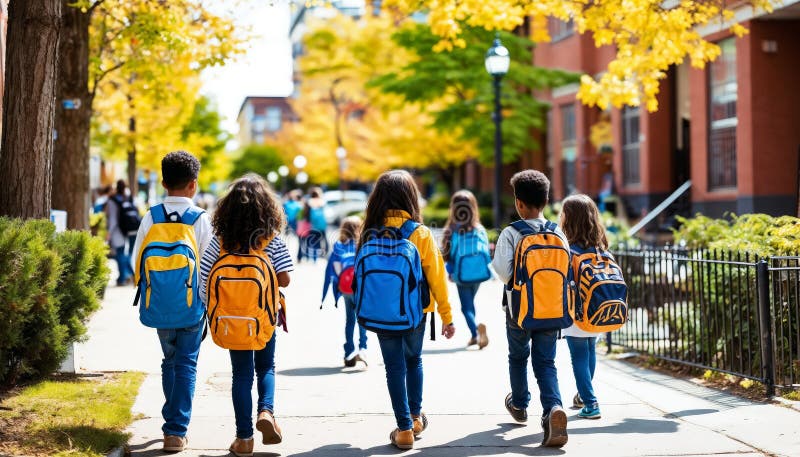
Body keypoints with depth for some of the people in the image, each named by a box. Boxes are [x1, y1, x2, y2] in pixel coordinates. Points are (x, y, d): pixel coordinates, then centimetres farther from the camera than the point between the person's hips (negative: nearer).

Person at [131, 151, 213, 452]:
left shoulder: (151, 217, -3)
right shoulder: (200, 219, -10)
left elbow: (137, 261, 0)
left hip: (160, 303, 3)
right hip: (193, 304, -3)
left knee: (170, 361, 20)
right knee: (186, 365, 3)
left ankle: (172, 421, 29)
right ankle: (176, 431, -2)